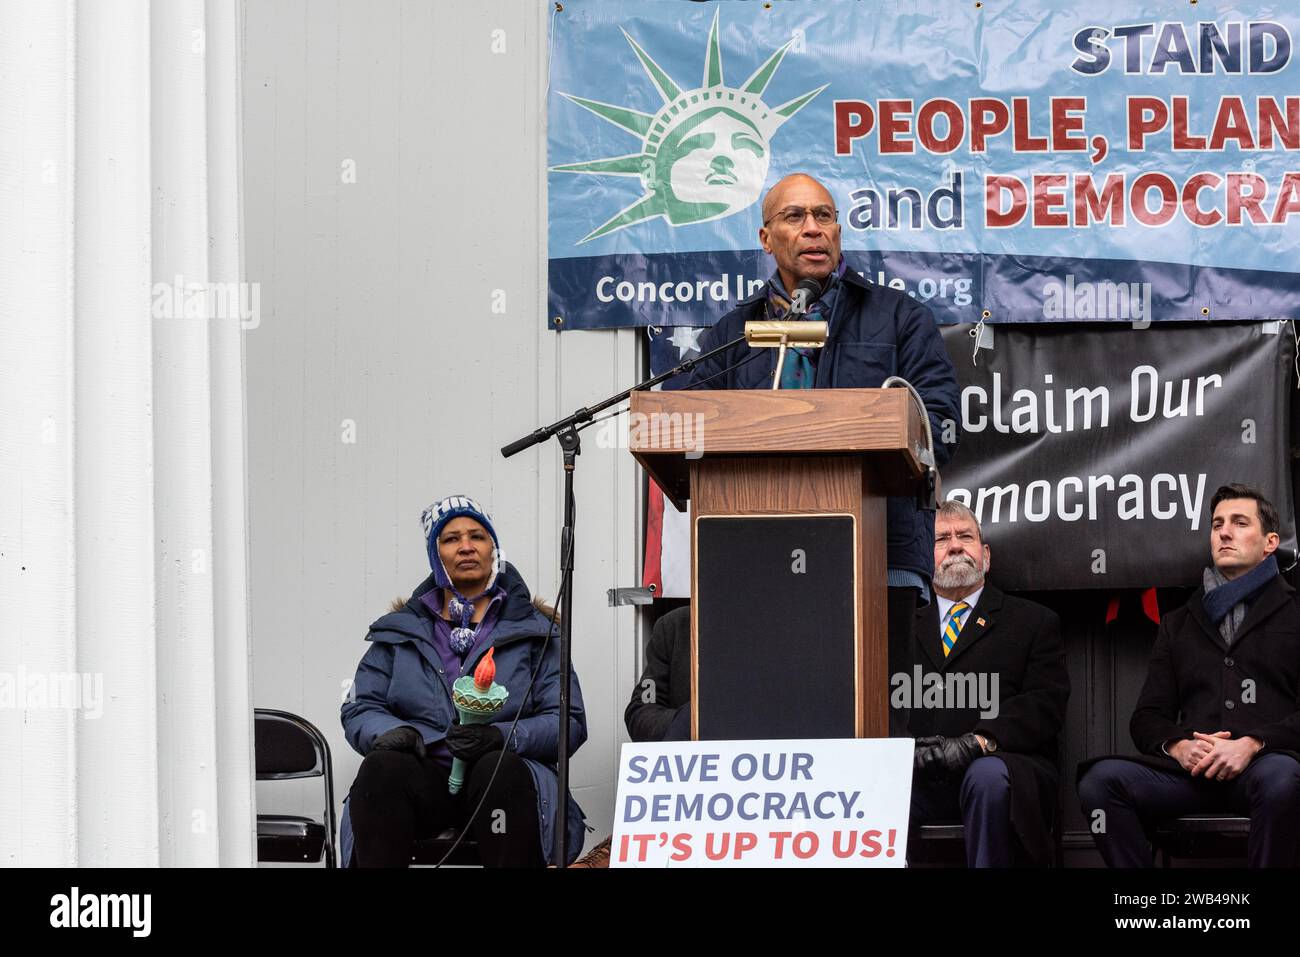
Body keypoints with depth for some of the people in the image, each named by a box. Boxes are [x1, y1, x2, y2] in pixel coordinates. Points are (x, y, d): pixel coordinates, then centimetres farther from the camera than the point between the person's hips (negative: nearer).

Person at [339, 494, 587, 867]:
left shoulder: (534, 630, 15)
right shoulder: (400, 631, 21)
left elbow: (568, 721, 4)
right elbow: (359, 709, 13)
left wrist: (500, 736, -16)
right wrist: (391, 732, -13)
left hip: (501, 770, -1)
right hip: (424, 775, 1)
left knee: (502, 769, -37)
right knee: (381, 767, -33)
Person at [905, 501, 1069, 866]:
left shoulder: (1034, 621, 16)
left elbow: (1045, 703, 1)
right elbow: (885, 699, 13)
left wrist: (978, 741, -16)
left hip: (997, 762, -2)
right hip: (919, 774, 2)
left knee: (989, 776, -39)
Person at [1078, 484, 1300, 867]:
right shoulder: (1177, 624, 29)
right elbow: (1147, 716, 22)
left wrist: (1252, 744, -14)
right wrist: (1177, 746, -1)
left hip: (1264, 763, -3)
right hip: (1191, 769, 3)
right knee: (1101, 778, -27)